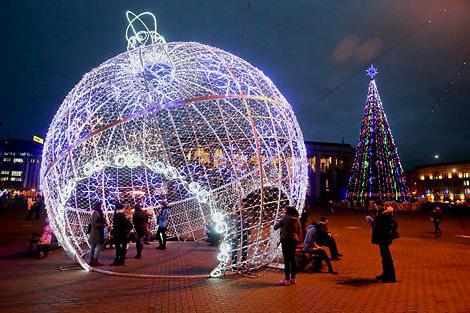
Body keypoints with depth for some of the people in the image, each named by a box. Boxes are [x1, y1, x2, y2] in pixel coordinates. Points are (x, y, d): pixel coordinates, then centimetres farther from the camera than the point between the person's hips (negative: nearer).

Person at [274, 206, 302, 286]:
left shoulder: (285, 219, -9)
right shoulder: (297, 220, 5)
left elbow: (275, 227, -4)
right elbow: (300, 231, 10)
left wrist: (278, 223, 14)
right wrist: (299, 240, 18)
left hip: (286, 240, -6)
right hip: (294, 240, 6)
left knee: (287, 260, -2)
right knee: (292, 259, 14)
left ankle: (287, 279, 0)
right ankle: (293, 278, 21)